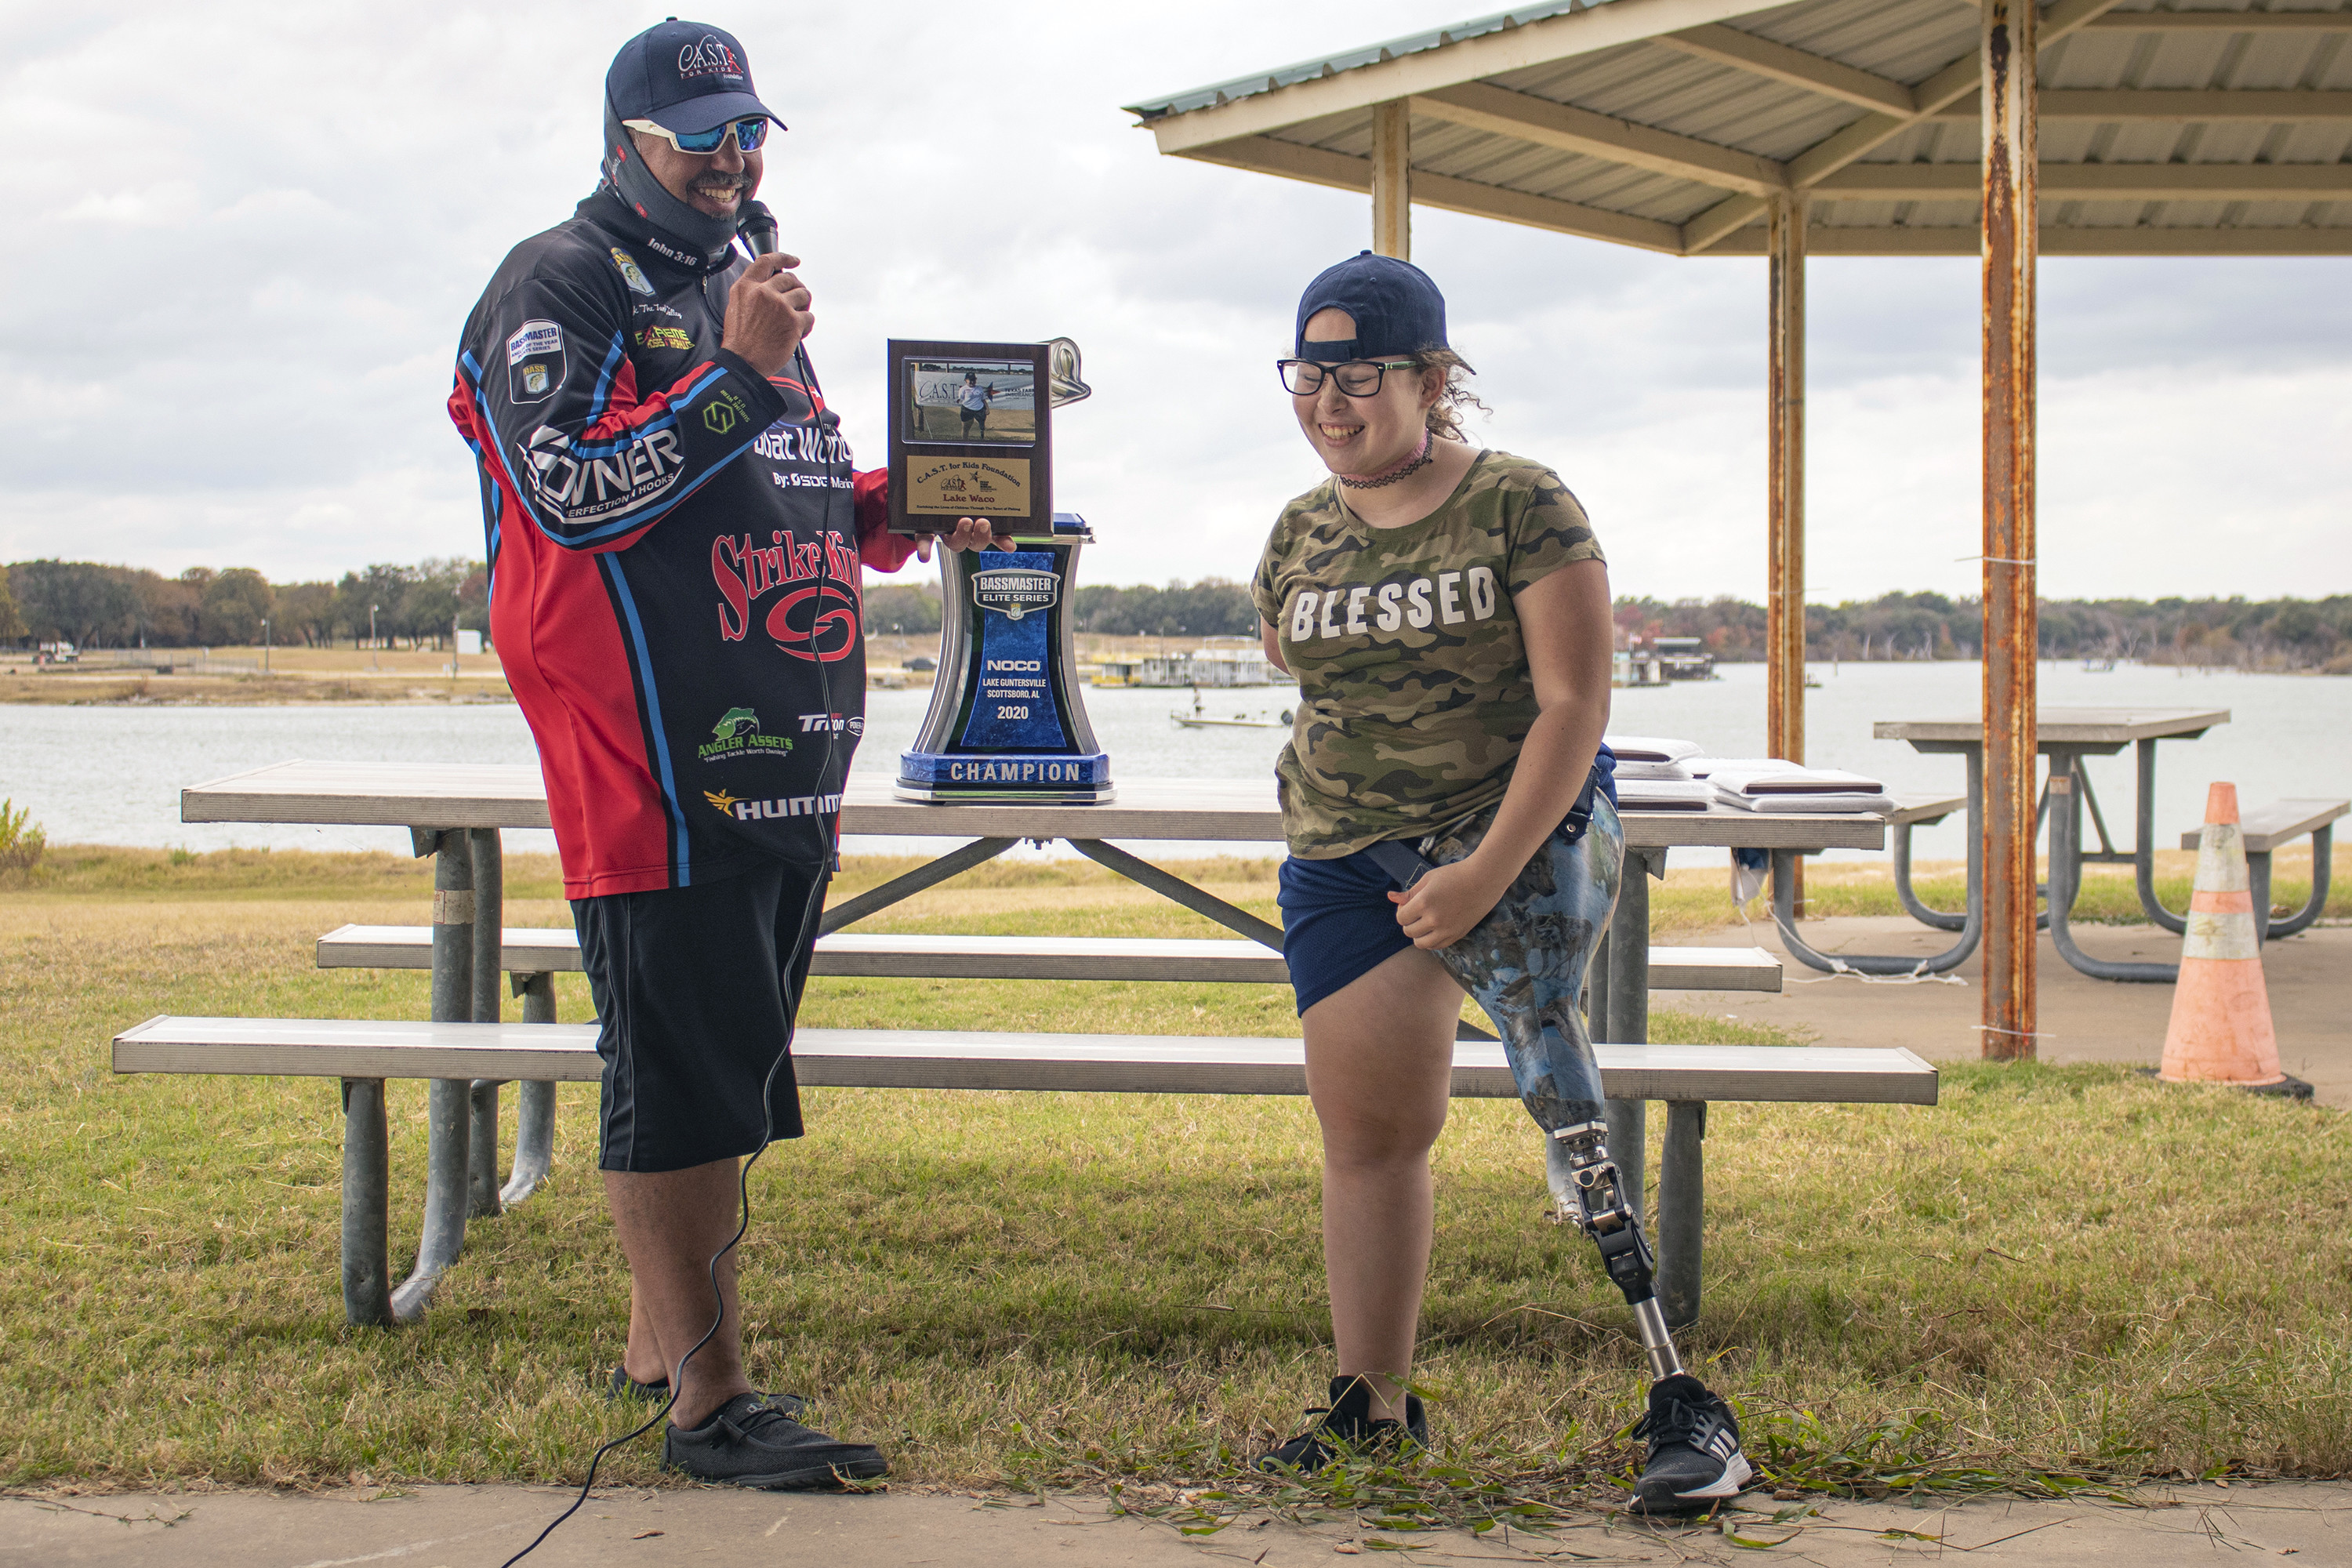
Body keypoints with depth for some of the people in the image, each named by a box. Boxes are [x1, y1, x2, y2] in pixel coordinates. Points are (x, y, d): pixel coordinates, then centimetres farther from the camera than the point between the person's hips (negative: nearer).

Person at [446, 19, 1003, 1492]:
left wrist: (896, 512, 10)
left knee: (723, 1072, 14)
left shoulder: (747, 292, 24)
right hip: (654, 763, -9)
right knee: (685, 1077, -7)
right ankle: (712, 1401, -1)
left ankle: (663, 1344, 26)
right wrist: (741, 375, -20)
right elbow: (572, 495, -16)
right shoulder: (562, 283, -3)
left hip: (784, 764, 9)